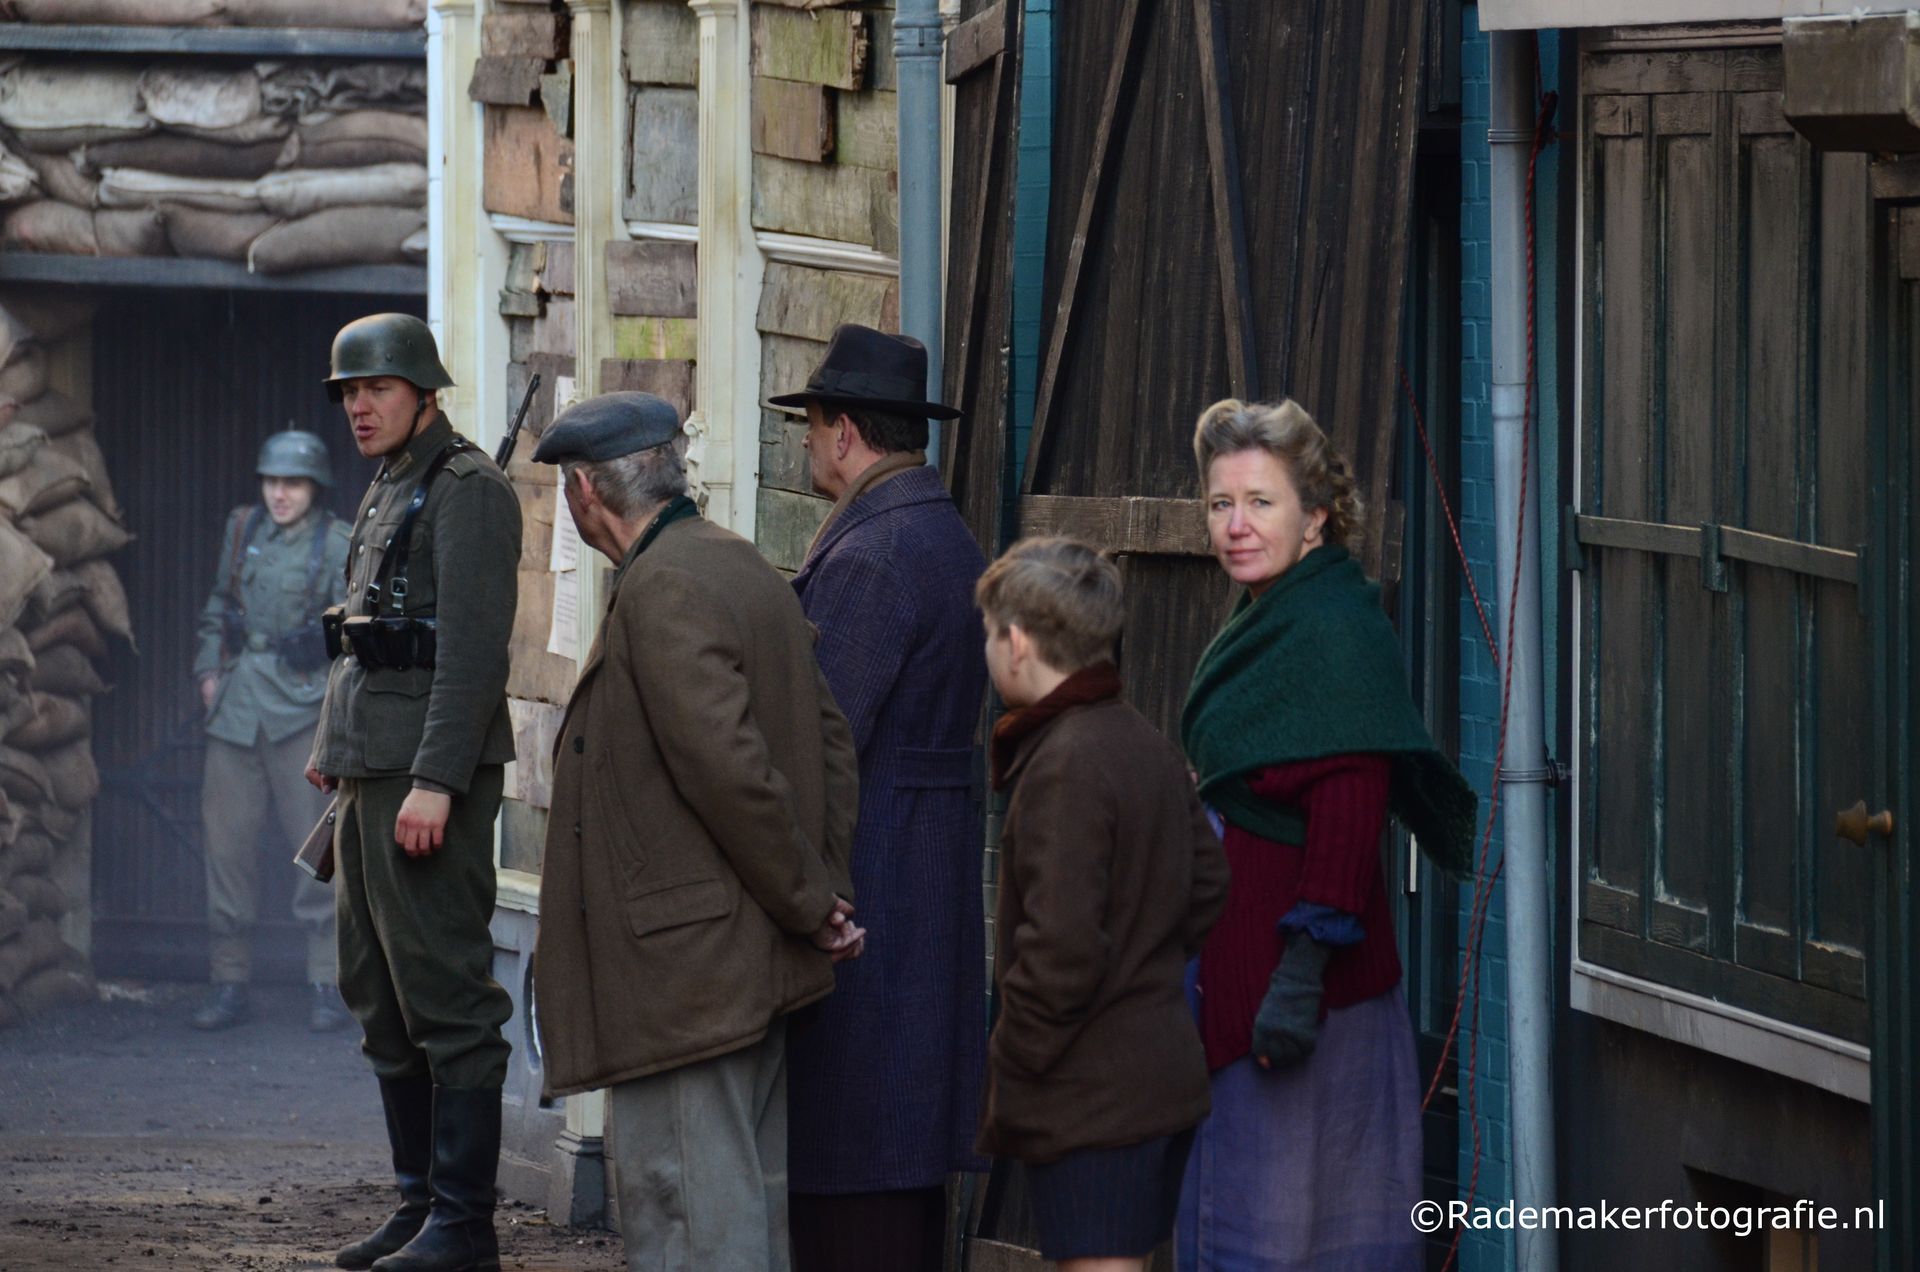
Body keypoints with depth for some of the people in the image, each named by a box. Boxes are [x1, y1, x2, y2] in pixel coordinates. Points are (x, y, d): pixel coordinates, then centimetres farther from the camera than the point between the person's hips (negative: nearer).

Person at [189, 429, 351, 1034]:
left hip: (302, 709, -4)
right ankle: (230, 982, 10)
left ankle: (328, 985, -1)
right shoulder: (242, 530, 11)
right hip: (236, 705, 4)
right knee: (227, 839, 3)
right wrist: (209, 670, 12)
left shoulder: (338, 547, -2)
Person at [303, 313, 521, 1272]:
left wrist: (435, 781, -25)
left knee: (444, 996, -9)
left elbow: (473, 644, -19)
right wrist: (335, 744, 23)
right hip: (372, 775, 10)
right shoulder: (388, 493, 19)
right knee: (379, 994, 12)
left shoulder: (468, 491, -11)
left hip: (434, 771, -10)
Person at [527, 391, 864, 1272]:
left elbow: (729, 768, -22)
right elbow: (831, 744, 17)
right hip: (756, 964, 10)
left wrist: (810, 906, -12)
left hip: (682, 967, -10)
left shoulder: (663, 590, -16)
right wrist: (826, 894, 10)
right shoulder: (748, 571, 14)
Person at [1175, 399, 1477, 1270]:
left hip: (1296, 974, -10)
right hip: (1238, 967, 10)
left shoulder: (1334, 629, -16)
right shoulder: (1259, 626, 15)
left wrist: (1305, 970, -27)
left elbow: (1349, 805, -23)